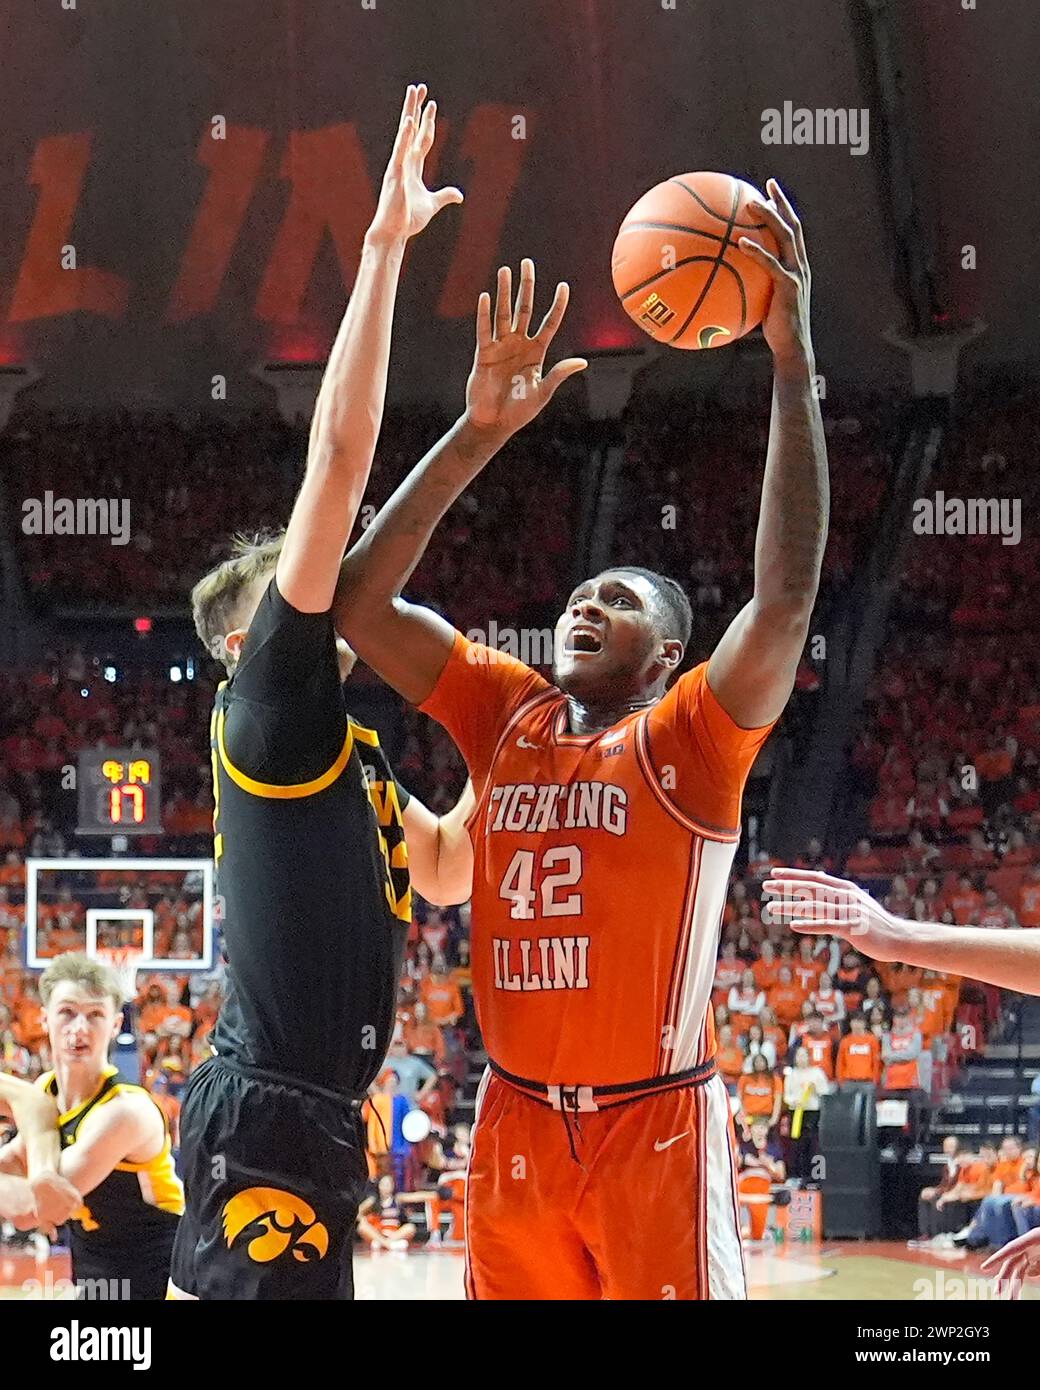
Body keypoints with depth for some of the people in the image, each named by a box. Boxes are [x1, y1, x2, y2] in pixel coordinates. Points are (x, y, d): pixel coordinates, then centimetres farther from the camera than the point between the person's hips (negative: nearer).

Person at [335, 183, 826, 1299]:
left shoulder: (689, 736, -4)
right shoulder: (507, 716, 9)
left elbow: (784, 599, -20)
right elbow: (356, 601, 3)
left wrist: (793, 363, -23)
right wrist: (479, 434, -6)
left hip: (657, 1130, -4)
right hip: (516, 1124, 5)